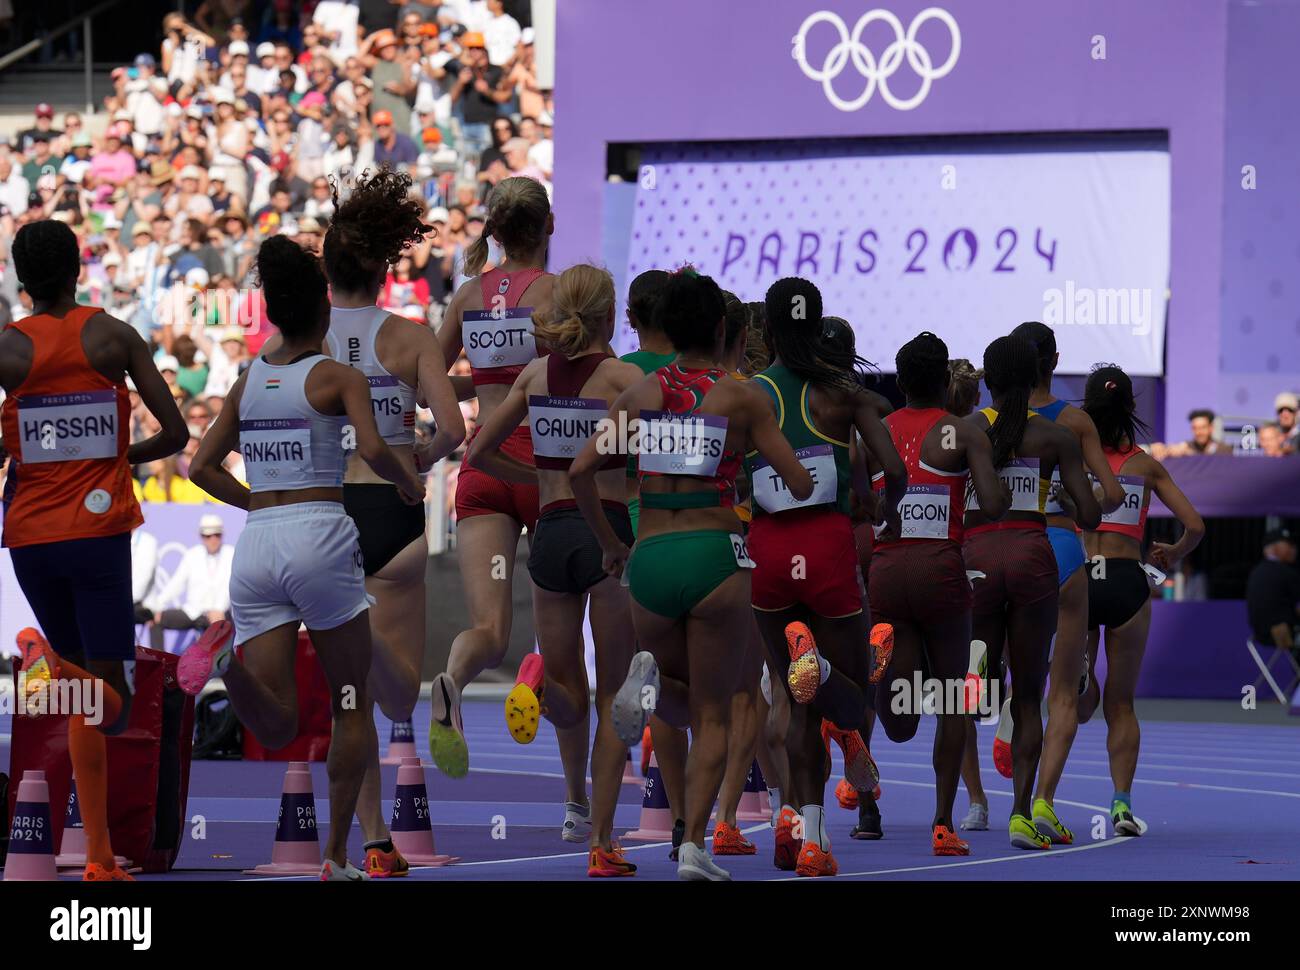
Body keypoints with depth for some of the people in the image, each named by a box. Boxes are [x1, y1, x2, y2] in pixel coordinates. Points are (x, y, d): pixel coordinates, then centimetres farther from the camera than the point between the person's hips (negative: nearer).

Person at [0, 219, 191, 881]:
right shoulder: (112, 336, -1)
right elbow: (175, 434, -1)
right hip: (99, 531, -2)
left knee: (87, 697, 16)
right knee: (108, 701, -4)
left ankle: (100, 857, 4)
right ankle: (54, 670, -39)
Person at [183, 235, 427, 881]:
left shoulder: (247, 381, 15)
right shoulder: (338, 377, 1)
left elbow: (203, 467, 15)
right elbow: (371, 449, -15)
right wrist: (408, 481, 5)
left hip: (255, 543, 4)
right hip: (320, 538, -4)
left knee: (277, 728, 0)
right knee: (352, 705, 11)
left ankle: (227, 664, -31)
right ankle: (338, 856, 9)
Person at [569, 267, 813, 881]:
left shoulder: (638, 395, 8)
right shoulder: (740, 398, 0)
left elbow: (579, 472, 3)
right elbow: (800, 485, 0)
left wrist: (608, 544, 16)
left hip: (649, 557, 3)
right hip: (716, 555, -3)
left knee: (689, 706, 22)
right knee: (713, 716, 7)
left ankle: (649, 680, -14)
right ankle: (693, 845, -8)